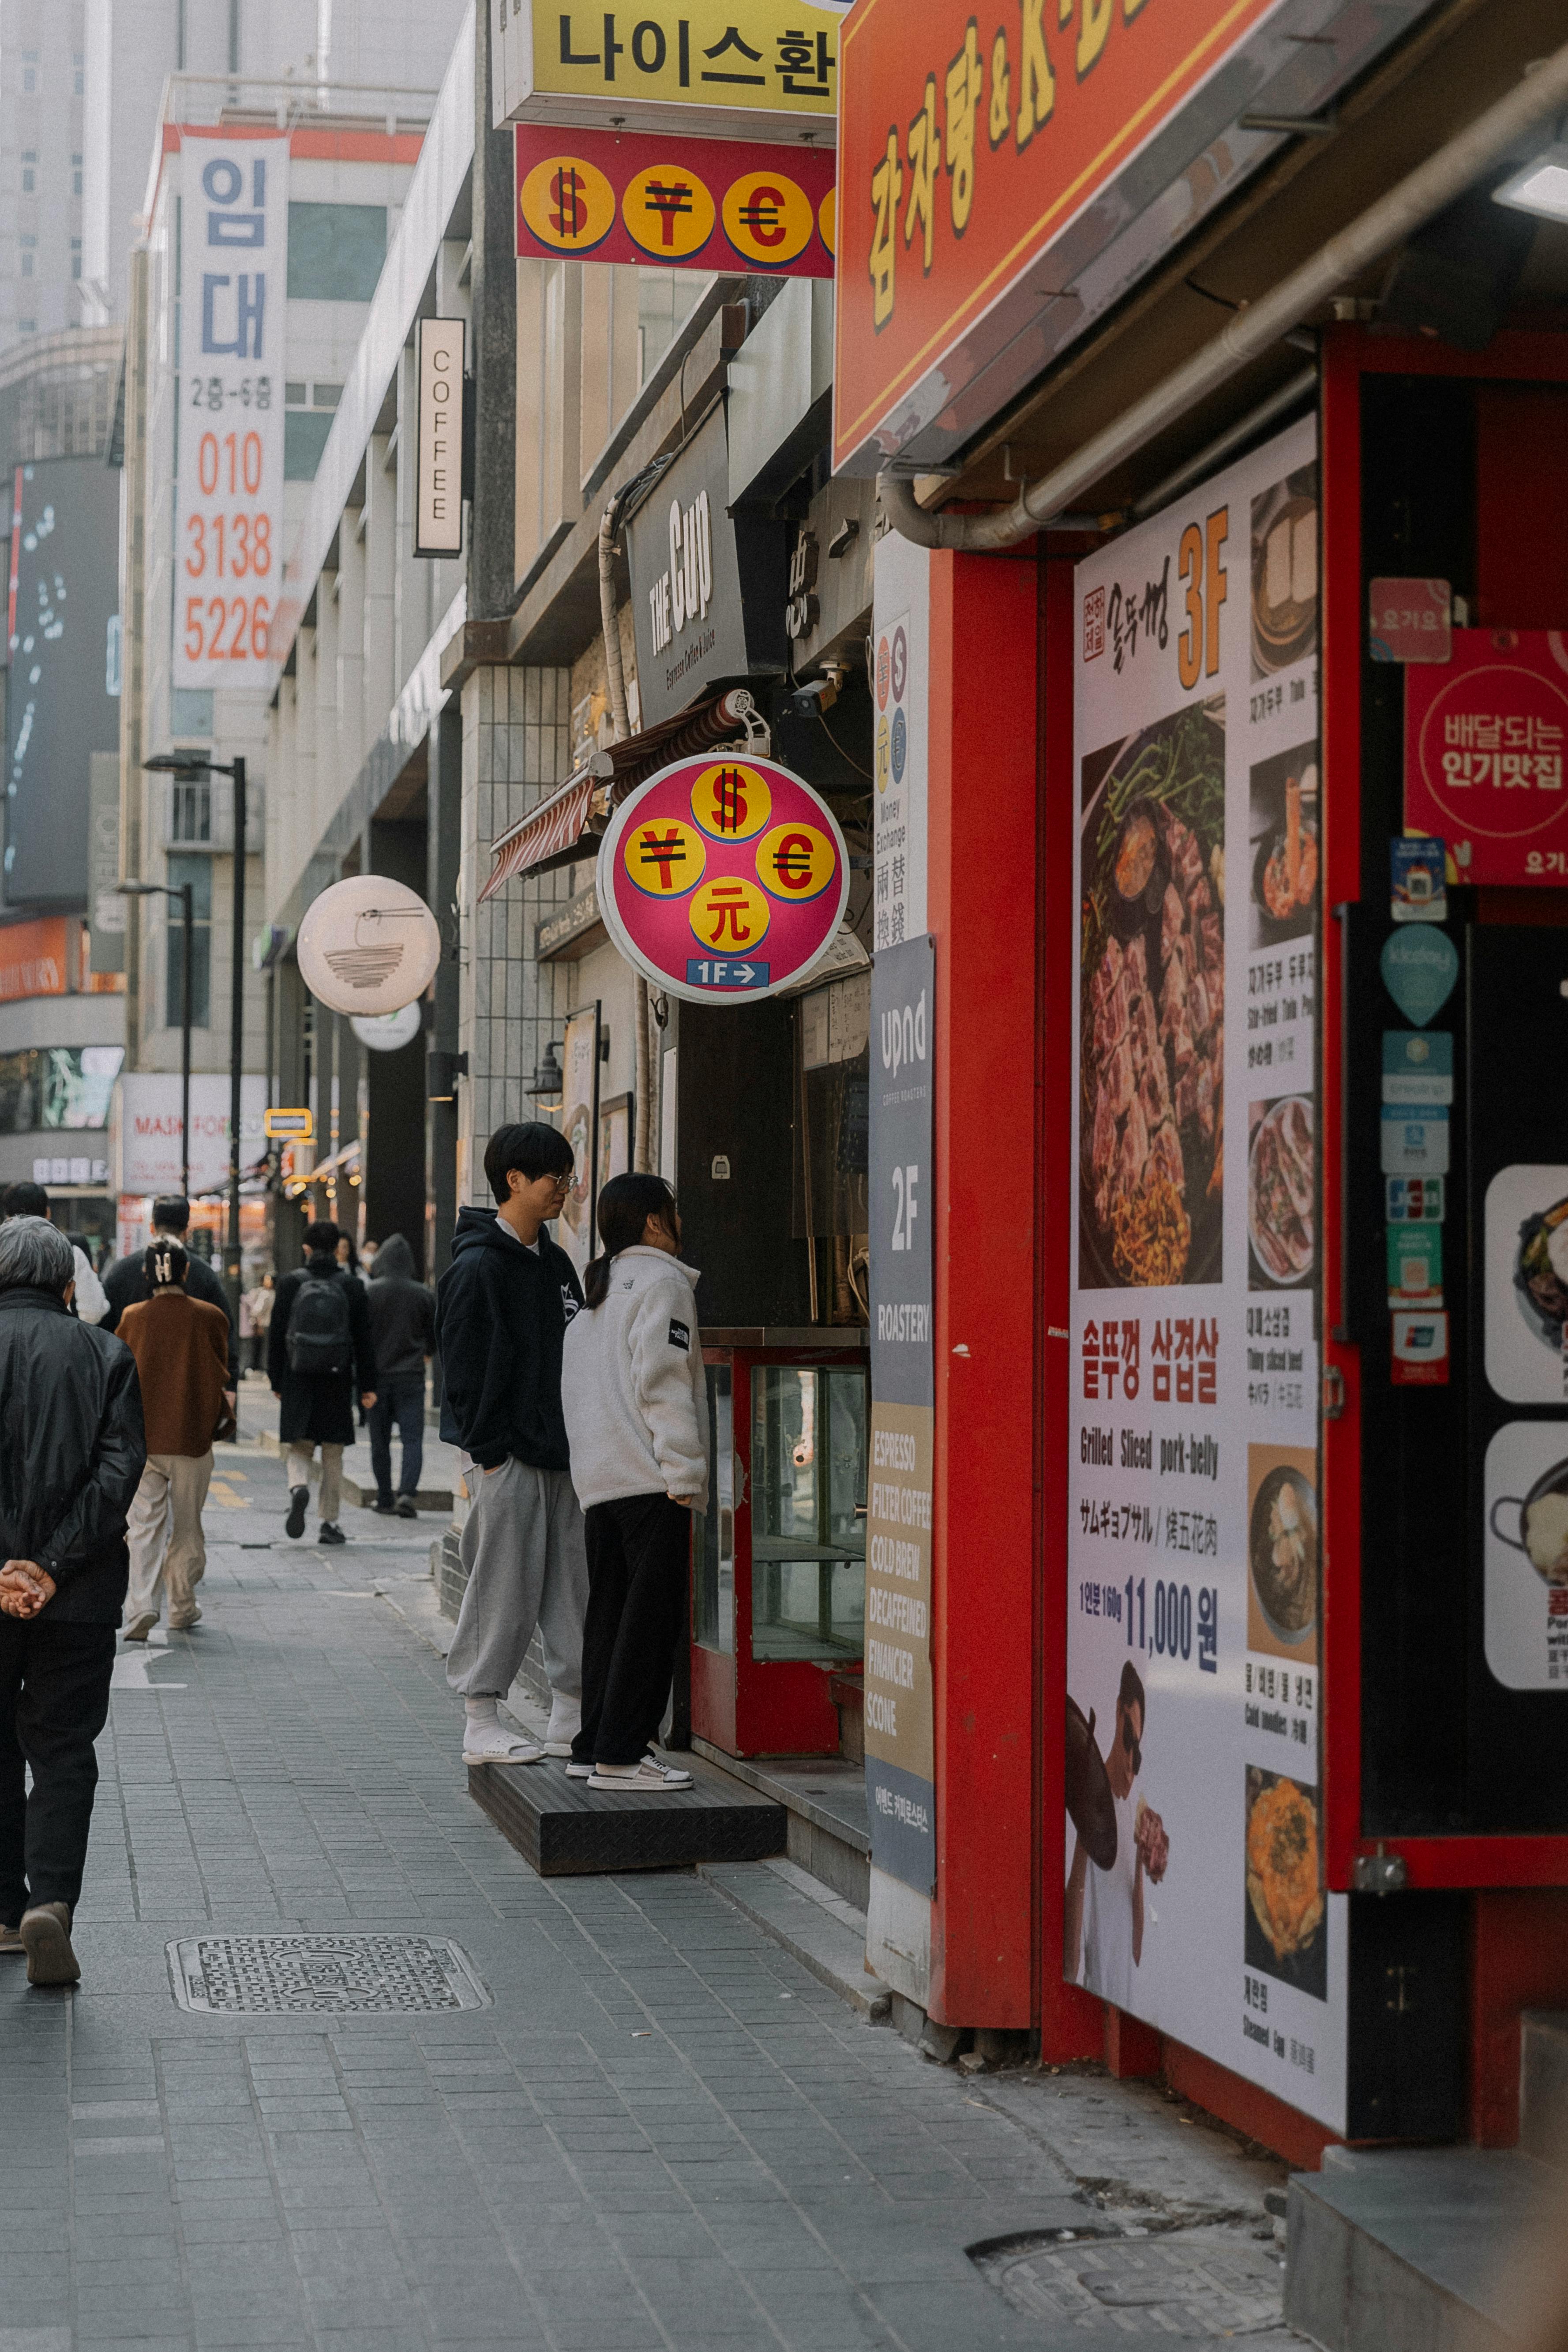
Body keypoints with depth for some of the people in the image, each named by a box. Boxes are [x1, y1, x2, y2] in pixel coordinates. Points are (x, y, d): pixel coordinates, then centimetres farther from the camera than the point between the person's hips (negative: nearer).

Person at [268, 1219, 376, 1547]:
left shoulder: (291, 1283, -1)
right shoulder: (351, 1286, 0)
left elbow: (277, 1335, 1)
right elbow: (363, 1339, 2)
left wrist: (276, 1381, 9)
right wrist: (367, 1385, 7)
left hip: (298, 1378, 0)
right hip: (338, 1380, 0)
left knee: (299, 1447, 8)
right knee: (333, 1453, 9)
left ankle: (299, 1487, -22)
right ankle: (329, 1521, 8)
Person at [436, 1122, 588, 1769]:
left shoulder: (556, 1264, 15)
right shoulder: (477, 1268, -10)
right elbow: (464, 1370, -12)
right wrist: (490, 1453, -15)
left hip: (561, 1454, 8)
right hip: (508, 1458, -8)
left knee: (573, 1587, 8)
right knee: (504, 1592, -3)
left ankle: (571, 1720, 15)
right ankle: (481, 1725, 6)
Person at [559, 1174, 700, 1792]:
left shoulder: (596, 1292, 20)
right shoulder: (661, 1283, -6)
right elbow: (663, 1385, -15)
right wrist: (684, 1474, -16)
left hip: (597, 1479, 9)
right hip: (650, 1480, -9)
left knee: (609, 1612, 13)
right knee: (652, 1615, -7)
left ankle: (592, 1747, 14)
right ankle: (619, 1754, -9)